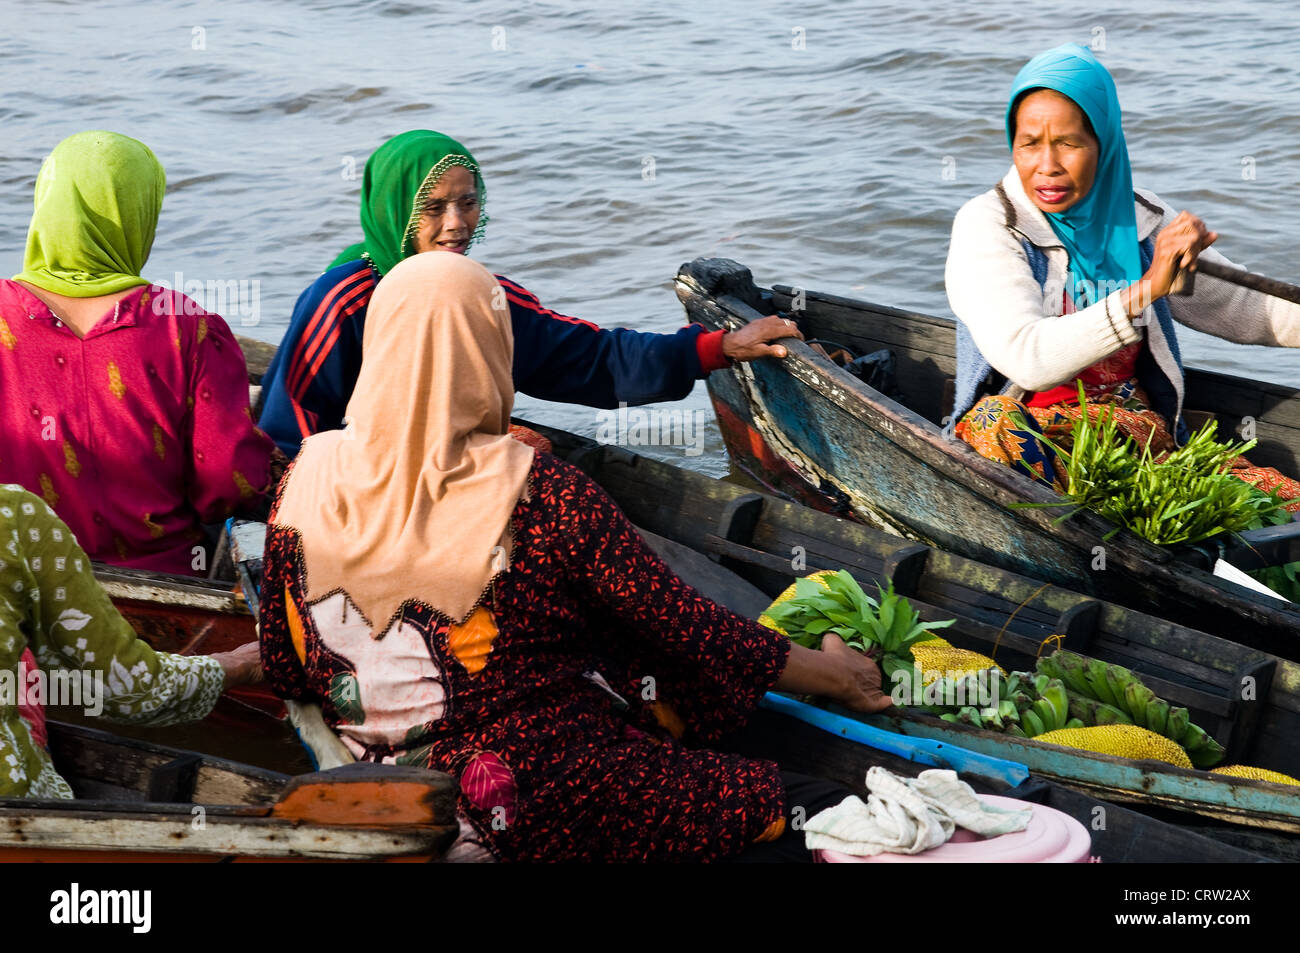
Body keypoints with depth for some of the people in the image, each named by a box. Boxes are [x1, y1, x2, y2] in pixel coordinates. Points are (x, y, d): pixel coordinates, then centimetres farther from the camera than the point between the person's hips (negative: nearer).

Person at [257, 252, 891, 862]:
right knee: (811, 806, 5)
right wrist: (832, 673, 4)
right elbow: (685, 624, -11)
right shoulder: (535, 493, -19)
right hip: (548, 808, -7)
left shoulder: (310, 477, -4)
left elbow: (283, 674, 6)